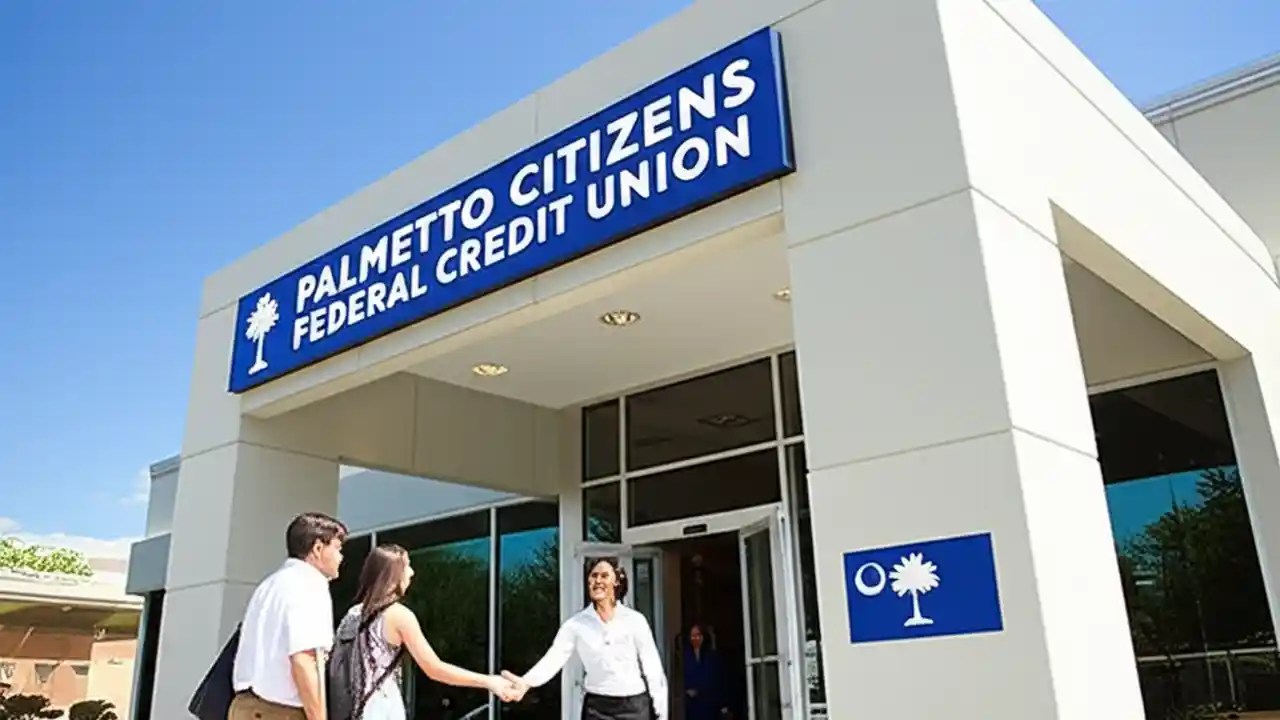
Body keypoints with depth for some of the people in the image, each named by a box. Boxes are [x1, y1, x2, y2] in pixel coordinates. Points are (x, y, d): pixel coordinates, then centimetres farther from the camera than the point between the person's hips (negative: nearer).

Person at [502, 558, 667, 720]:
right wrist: (526, 682, -36)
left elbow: (653, 669, 1)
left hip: (635, 706, -1)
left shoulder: (635, 620, -3)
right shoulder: (576, 624, -1)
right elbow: (553, 658, -17)